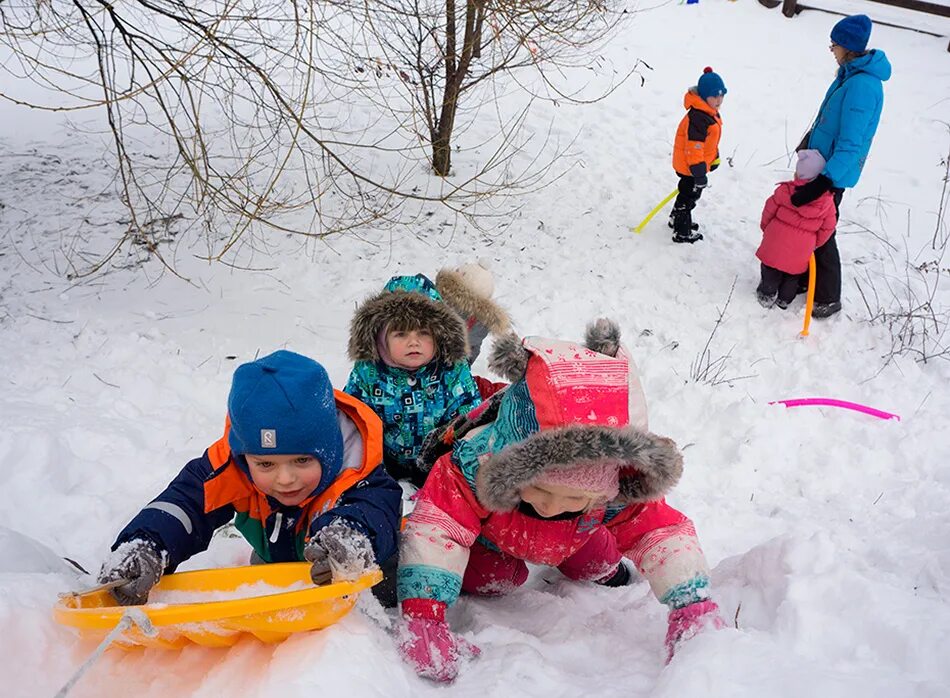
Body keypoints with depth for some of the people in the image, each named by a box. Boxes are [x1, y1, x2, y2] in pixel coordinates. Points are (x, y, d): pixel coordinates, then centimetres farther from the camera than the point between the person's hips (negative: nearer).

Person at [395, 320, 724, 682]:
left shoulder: (618, 494, -40)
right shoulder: (474, 465, -50)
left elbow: (664, 532, -31)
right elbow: (433, 528, -48)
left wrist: (692, 608, -43)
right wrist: (422, 616, -56)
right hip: (490, 537, -2)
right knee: (497, 577, -21)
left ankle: (601, 571, 37)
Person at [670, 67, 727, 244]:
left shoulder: (711, 113, 3)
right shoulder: (698, 118, -32)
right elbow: (694, 149, -30)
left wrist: (715, 158, 26)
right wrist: (700, 174, -25)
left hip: (700, 164, 10)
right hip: (690, 167, -10)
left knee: (687, 193, 27)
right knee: (689, 197, 5)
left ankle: (676, 219, 48)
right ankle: (682, 233, 21)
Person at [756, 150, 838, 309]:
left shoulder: (785, 190, -10)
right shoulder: (827, 200, -7)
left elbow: (769, 210, 1)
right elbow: (827, 228, 0)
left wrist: (765, 227, 19)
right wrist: (815, 244, 15)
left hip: (776, 241, -1)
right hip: (801, 250, 1)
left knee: (771, 268, 18)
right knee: (793, 272, 21)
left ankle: (767, 295, 25)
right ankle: (784, 299, 31)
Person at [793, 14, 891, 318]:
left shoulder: (861, 86, -26)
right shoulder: (850, 74, 4)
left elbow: (850, 145, -31)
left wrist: (824, 181, -38)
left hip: (833, 173, -9)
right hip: (819, 165, 9)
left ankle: (828, 299, 13)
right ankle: (802, 276, 35)